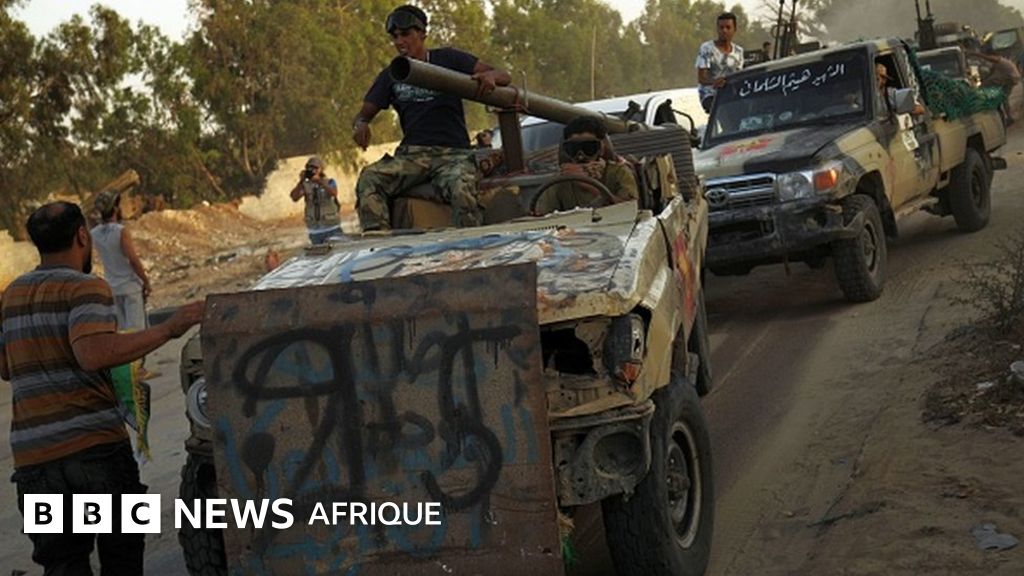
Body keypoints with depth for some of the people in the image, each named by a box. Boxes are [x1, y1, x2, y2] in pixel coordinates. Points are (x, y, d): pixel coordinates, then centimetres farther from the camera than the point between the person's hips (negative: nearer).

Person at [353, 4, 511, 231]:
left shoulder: (448, 59, 9)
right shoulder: (390, 76, 16)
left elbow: (504, 77, 5)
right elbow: (364, 113, 18)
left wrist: (489, 76, -21)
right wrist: (360, 125, -9)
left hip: (453, 153, -3)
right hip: (411, 154, 3)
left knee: (461, 190, -37)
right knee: (368, 179, -27)